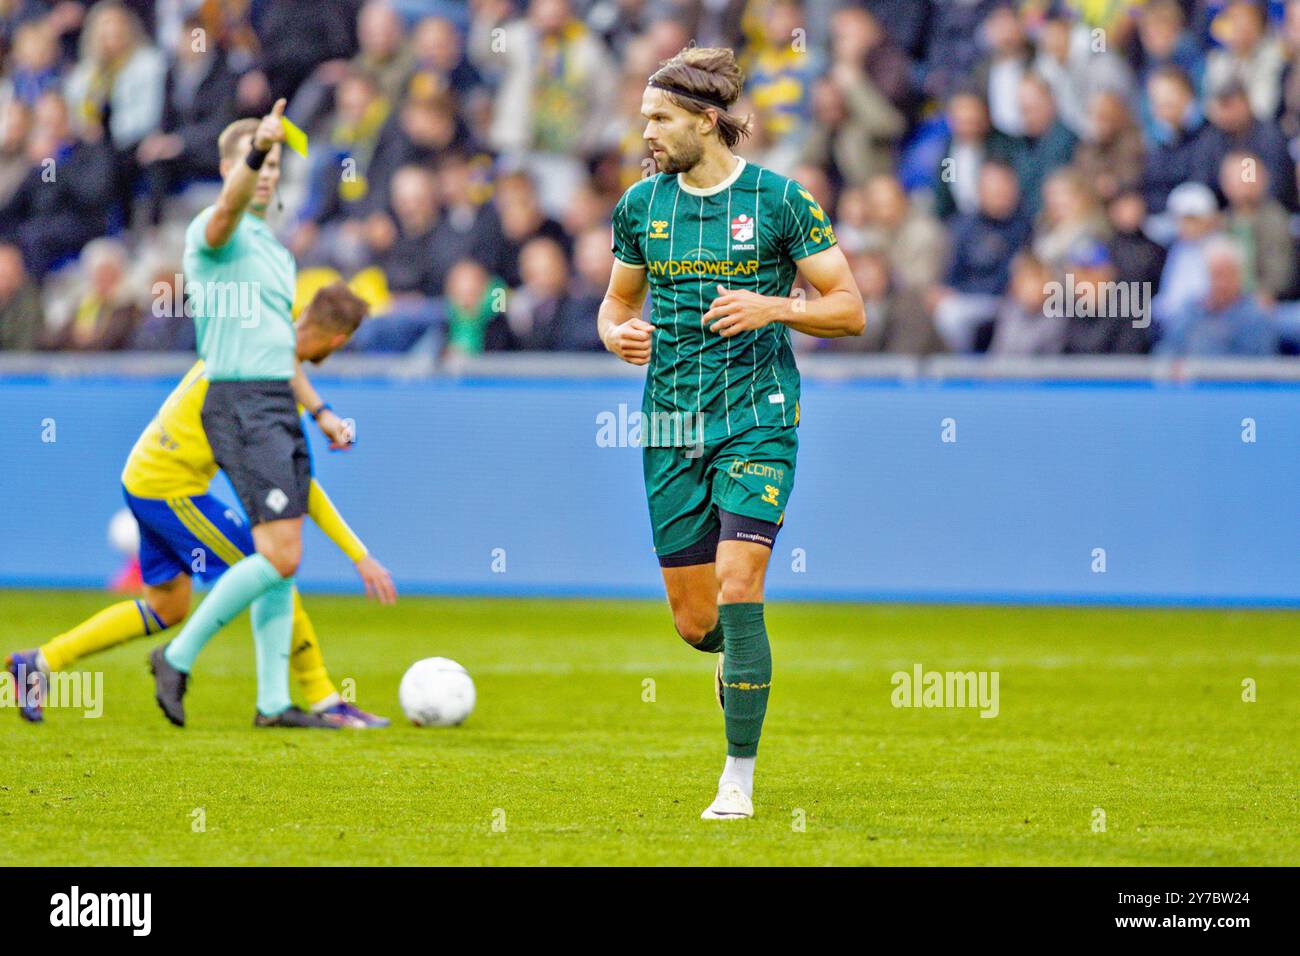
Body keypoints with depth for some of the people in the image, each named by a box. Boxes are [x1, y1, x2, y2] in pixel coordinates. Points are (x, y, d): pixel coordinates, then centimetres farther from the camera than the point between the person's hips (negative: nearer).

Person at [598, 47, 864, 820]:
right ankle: (738, 657, 42)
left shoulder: (780, 199, -5)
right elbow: (617, 301, 20)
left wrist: (772, 306, -19)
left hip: (757, 416, -4)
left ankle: (740, 779, -8)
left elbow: (850, 311, -2)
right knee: (693, 620, 3)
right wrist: (619, 335, -4)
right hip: (672, 426, 4)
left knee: (737, 589, -17)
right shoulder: (641, 205, 6)